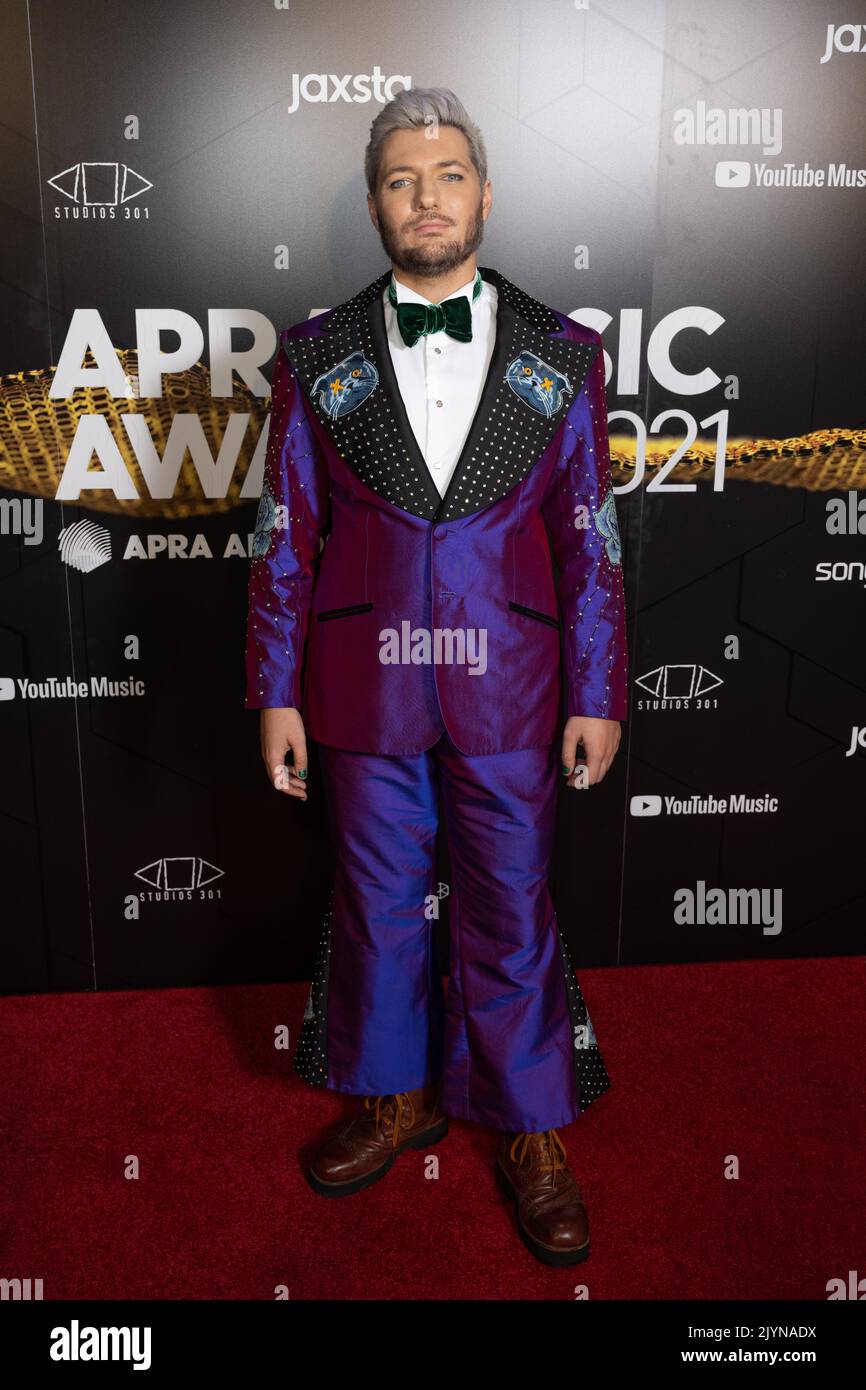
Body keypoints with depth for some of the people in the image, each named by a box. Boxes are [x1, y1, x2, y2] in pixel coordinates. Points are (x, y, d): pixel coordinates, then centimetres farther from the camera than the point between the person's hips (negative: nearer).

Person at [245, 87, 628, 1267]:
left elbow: (590, 540, 2)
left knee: (512, 912, 8)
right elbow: (285, 538, 3)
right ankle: (397, 1099, 36)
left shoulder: (562, 354, 3)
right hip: (365, 692, 1)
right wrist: (276, 694, 0)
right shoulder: (317, 356, 4)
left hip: (508, 692, 0)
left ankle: (530, 1135, 28)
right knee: (377, 903, 13)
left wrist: (598, 695, -1)